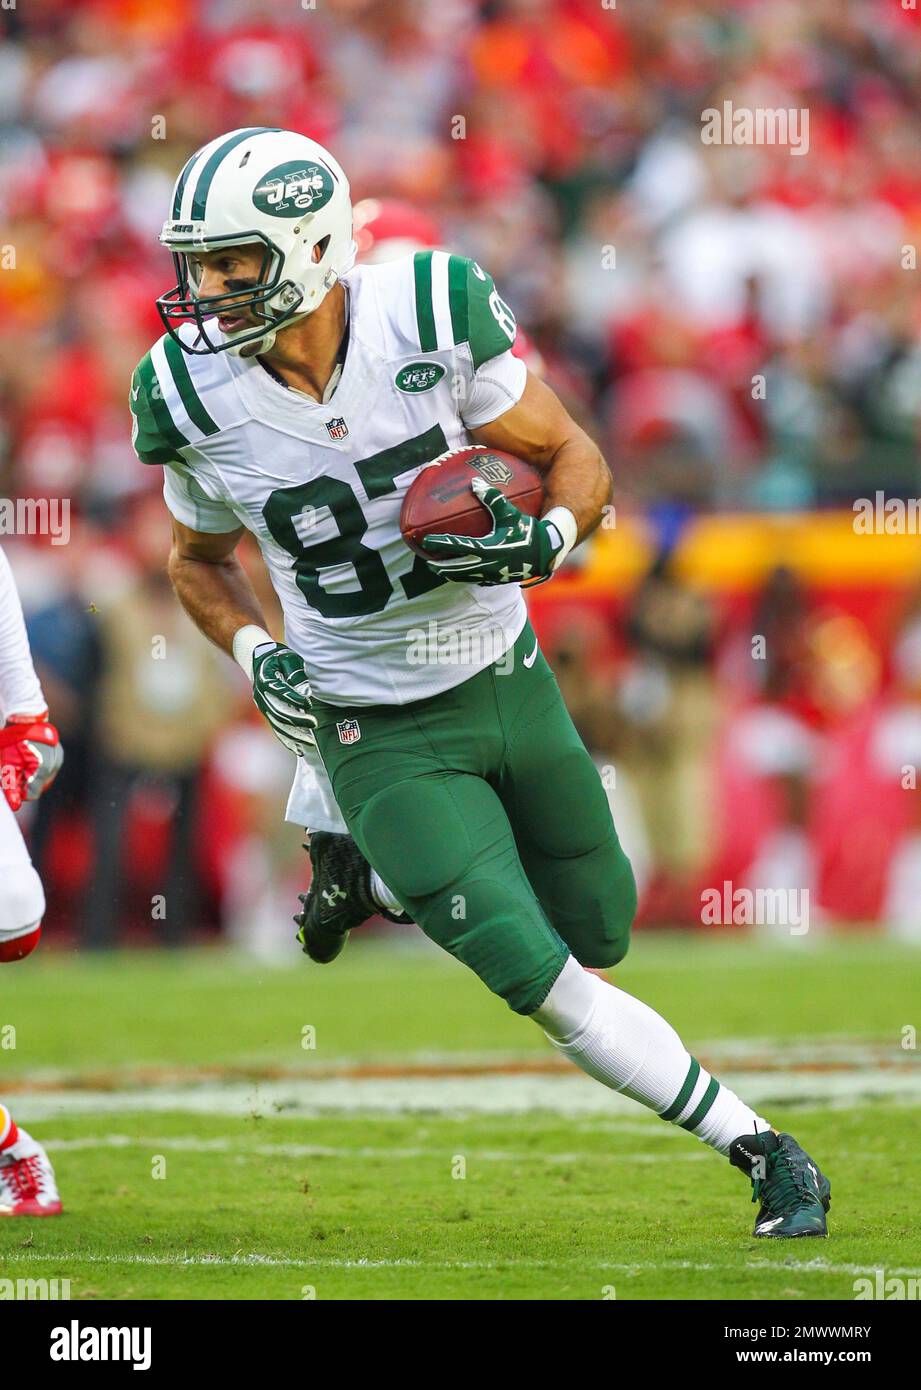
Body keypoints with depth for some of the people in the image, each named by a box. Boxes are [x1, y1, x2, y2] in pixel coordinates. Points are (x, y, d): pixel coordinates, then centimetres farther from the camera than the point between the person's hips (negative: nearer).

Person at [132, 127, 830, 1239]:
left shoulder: (431, 316, -18)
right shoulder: (195, 397, -14)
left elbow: (575, 459, -5)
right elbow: (198, 561, 7)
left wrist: (541, 541, -25)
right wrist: (257, 655, -11)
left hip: (509, 681, 2)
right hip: (386, 737, -2)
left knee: (599, 933, 19)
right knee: (547, 987, -12)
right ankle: (762, 1153, 1)